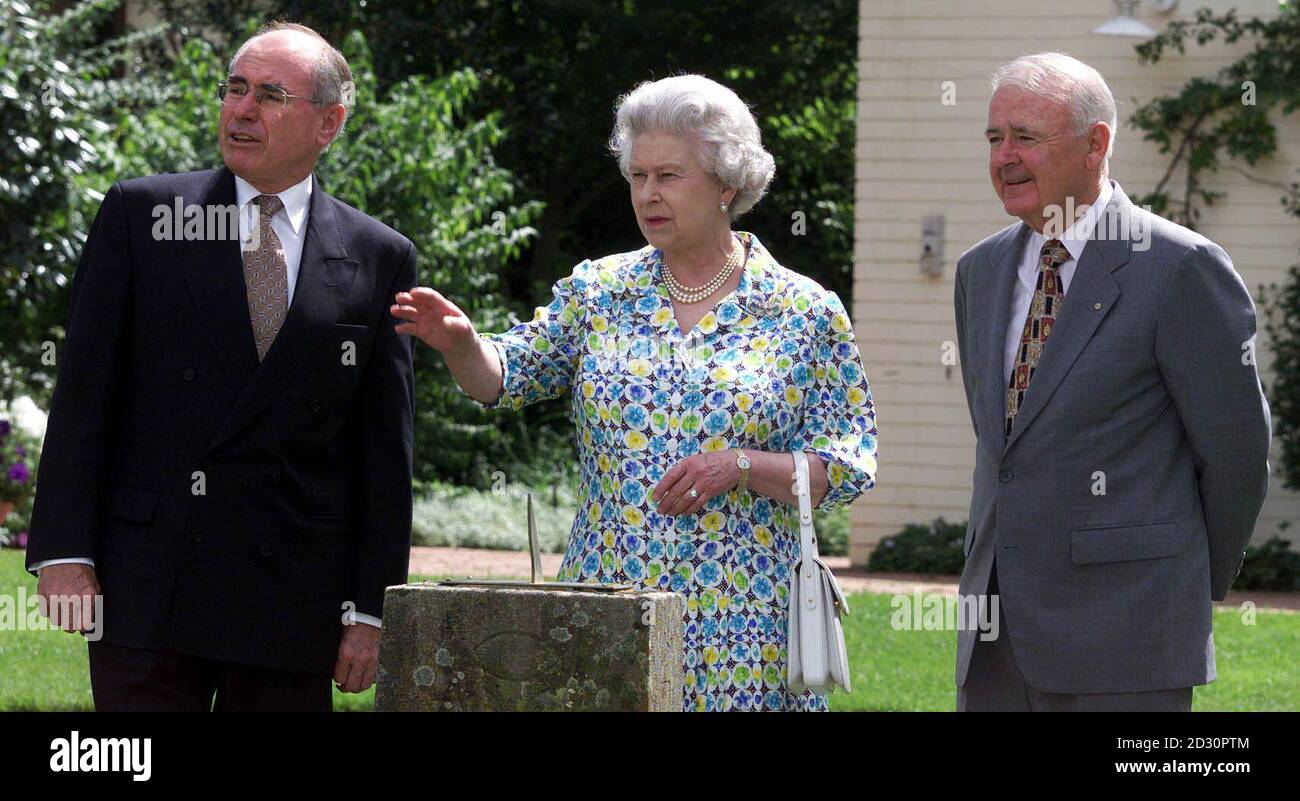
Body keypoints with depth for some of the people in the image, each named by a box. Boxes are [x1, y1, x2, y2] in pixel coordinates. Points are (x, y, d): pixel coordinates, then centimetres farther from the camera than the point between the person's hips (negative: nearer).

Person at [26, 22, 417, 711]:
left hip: (294, 607, 1)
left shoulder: (380, 259, 8)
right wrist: (62, 553, -6)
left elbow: (385, 448, 6)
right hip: (146, 594, -1)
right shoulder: (140, 214, 6)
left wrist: (371, 609, 1)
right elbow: (83, 393, 2)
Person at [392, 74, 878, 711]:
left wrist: (739, 467, -15)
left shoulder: (805, 313, 1)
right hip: (606, 608, 2)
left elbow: (849, 467, -1)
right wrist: (460, 343, -17)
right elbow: (506, 379, 5)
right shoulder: (598, 291, 10)